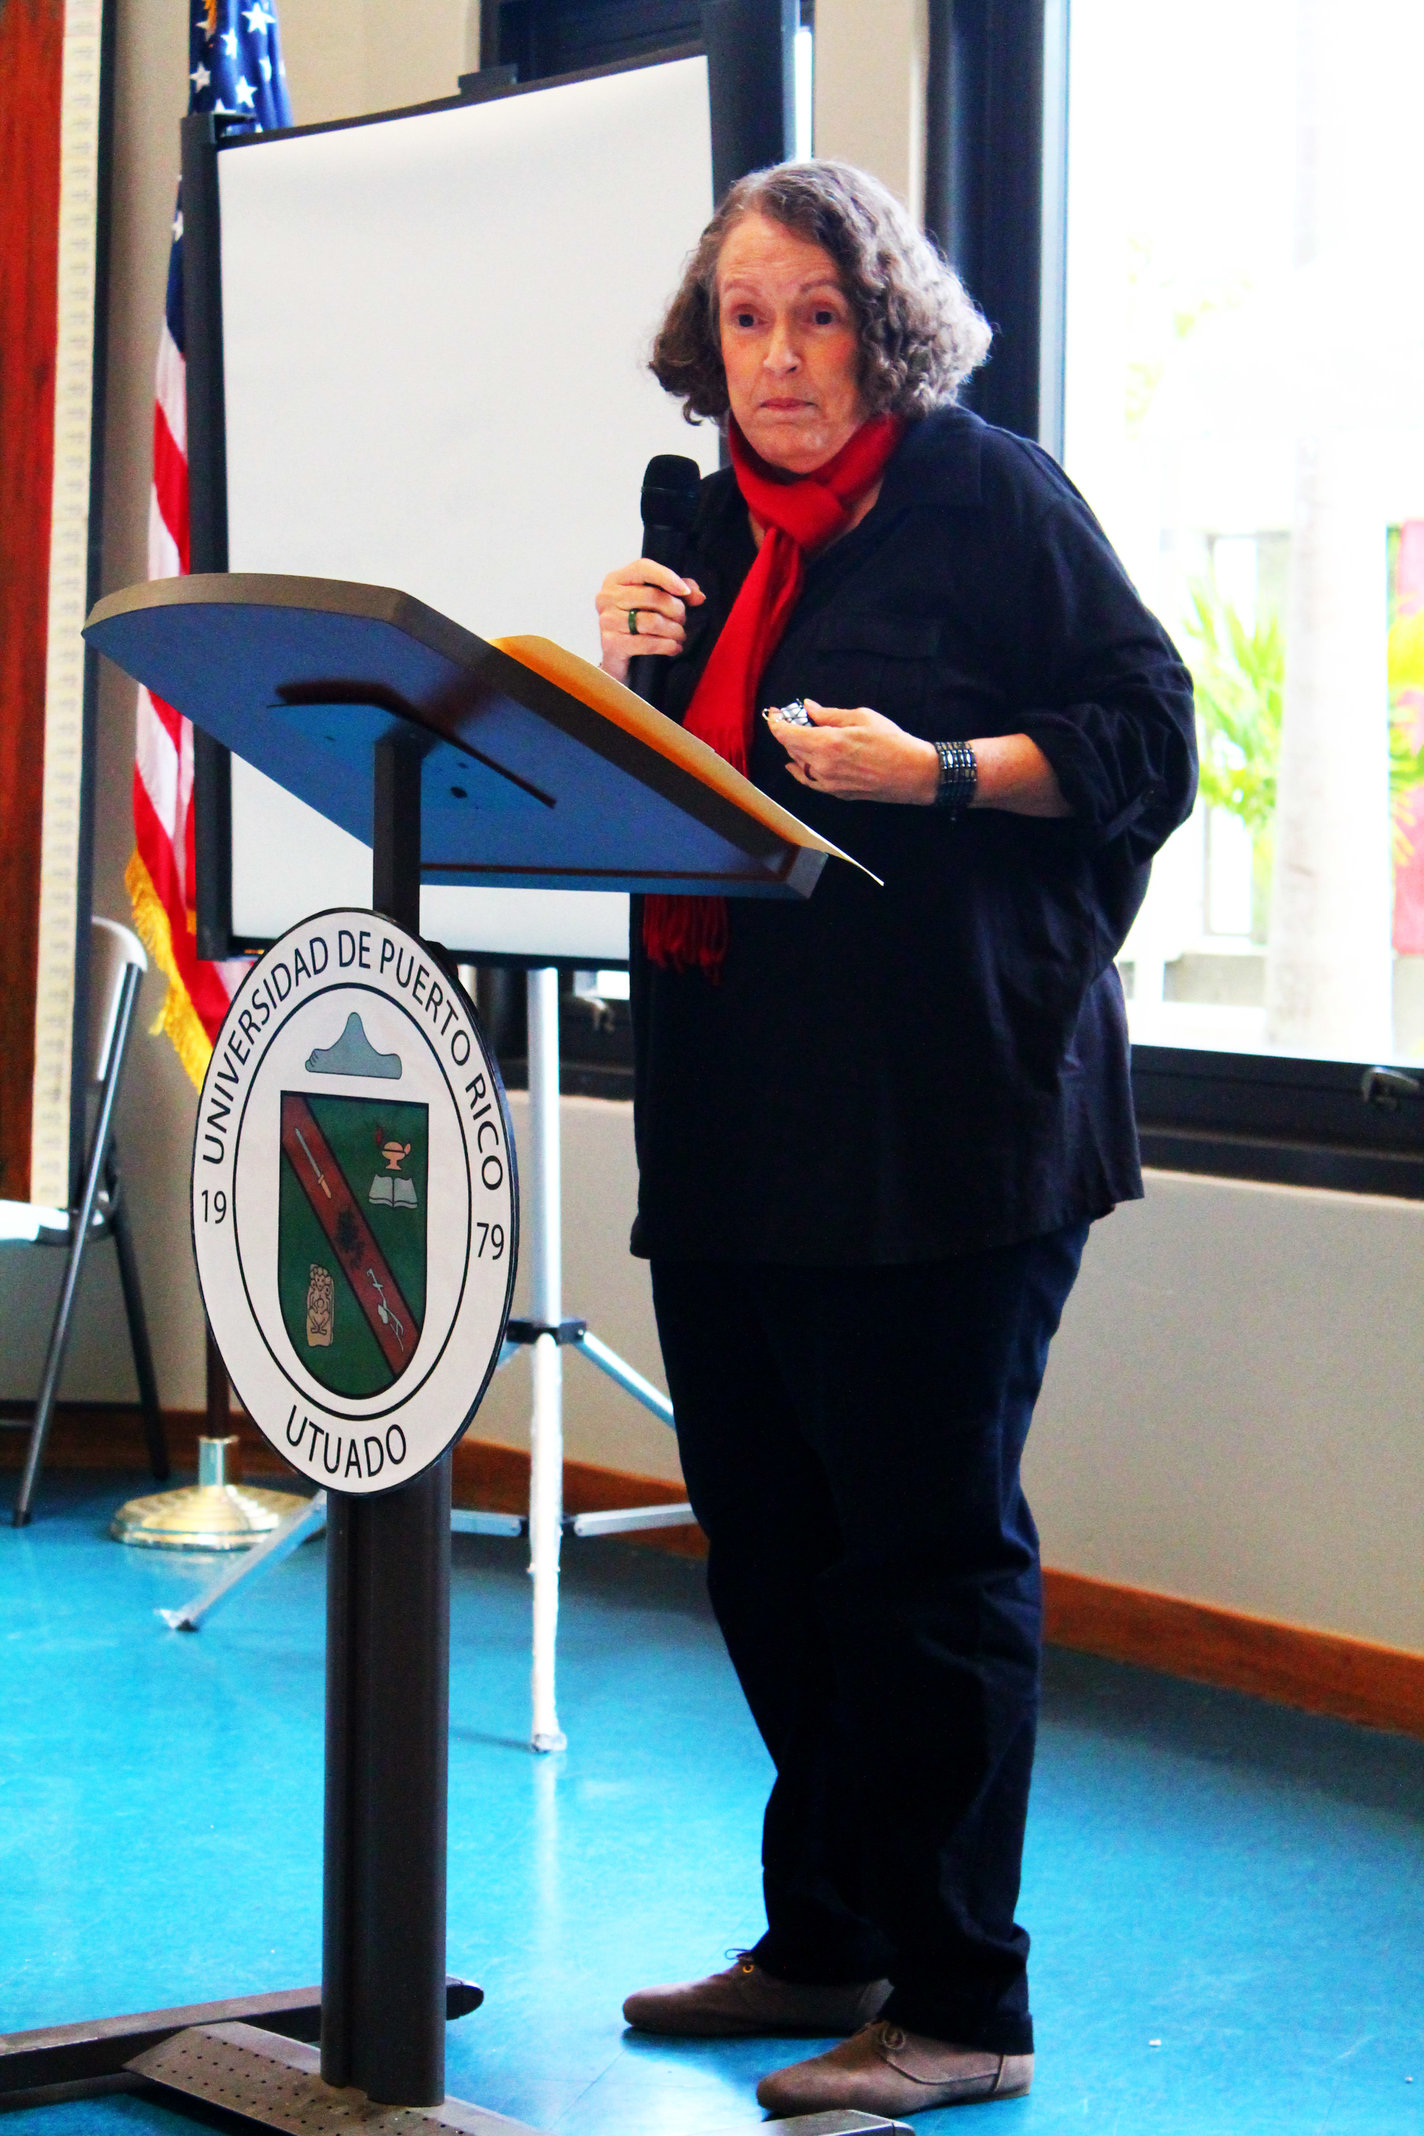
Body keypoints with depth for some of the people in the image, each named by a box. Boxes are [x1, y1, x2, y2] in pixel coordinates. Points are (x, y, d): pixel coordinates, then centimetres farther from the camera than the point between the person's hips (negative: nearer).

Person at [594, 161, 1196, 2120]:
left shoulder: (996, 496, -2)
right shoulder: (708, 524, 17)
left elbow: (1146, 737, -6)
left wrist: (938, 771, -19)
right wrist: (624, 675, 2)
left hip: (949, 1112, -7)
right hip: (734, 1111, 7)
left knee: (928, 1549, -4)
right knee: (764, 1535, 12)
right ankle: (823, 1942, 26)